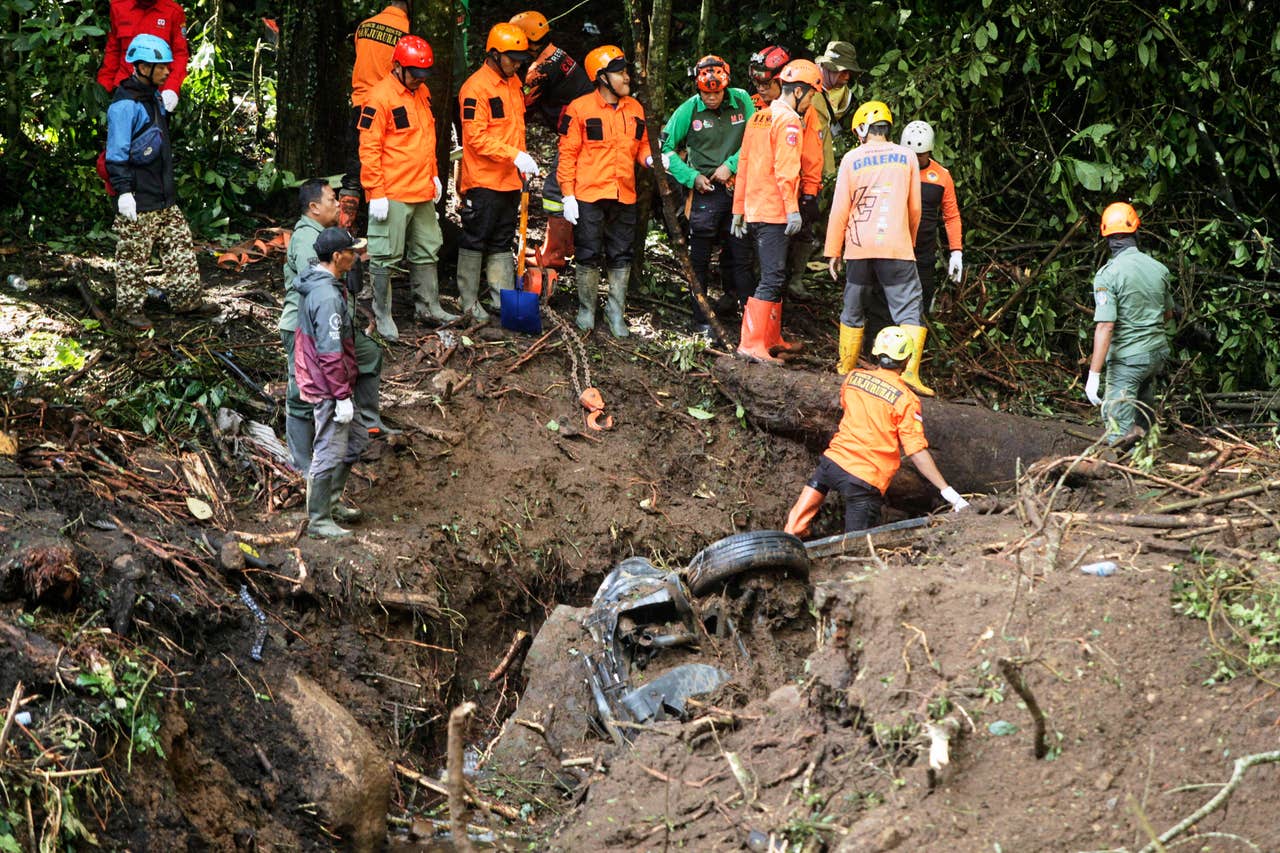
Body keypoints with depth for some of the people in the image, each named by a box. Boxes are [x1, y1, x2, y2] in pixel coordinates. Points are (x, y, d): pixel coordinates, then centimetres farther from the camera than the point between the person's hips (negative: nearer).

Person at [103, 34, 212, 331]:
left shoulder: (154, 97, 13)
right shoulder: (125, 105, -17)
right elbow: (116, 153, -17)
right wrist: (123, 192, -20)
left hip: (164, 199, 9)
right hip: (138, 200, -9)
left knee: (180, 245, 13)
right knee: (133, 254, 0)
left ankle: (187, 298, 21)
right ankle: (129, 307, 10)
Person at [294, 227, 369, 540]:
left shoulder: (316, 284, 6)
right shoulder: (328, 297, -26)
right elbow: (330, 353, -25)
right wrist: (343, 396, -21)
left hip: (316, 380, 10)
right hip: (328, 387, -10)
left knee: (355, 441, 21)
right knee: (330, 453, -1)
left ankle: (332, 501, 32)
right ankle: (319, 520, 9)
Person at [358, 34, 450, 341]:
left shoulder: (422, 93, 10)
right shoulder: (380, 98, -15)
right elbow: (369, 149, -16)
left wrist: (433, 176, 19)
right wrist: (376, 194, -18)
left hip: (423, 191, 8)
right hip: (392, 196, -8)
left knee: (427, 250, 16)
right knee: (385, 255, -1)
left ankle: (428, 307, 27)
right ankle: (382, 315, 6)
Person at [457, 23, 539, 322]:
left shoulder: (513, 83, 10)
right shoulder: (476, 87, -16)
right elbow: (477, 138, -21)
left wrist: (522, 165, 16)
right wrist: (515, 156, -25)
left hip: (510, 179, 8)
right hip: (484, 181, -8)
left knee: (502, 241, 13)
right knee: (475, 241, 1)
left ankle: (503, 299, 18)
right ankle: (469, 301, 8)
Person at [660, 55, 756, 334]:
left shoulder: (742, 101, -3)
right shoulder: (688, 110, -7)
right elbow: (666, 148, 0)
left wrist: (731, 165, -13)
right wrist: (691, 177, -9)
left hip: (738, 189, 2)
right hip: (705, 190, -2)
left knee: (740, 256, 10)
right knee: (700, 259, 2)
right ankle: (700, 319, 9)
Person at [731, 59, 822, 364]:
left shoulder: (758, 118, 15)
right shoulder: (788, 120, -11)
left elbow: (744, 166, 18)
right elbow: (786, 169, -20)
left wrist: (738, 210, 21)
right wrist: (792, 209, -22)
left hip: (753, 210, 9)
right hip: (774, 211, -9)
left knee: (773, 277, 19)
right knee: (772, 279, -9)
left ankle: (771, 338, 27)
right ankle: (751, 343, -14)